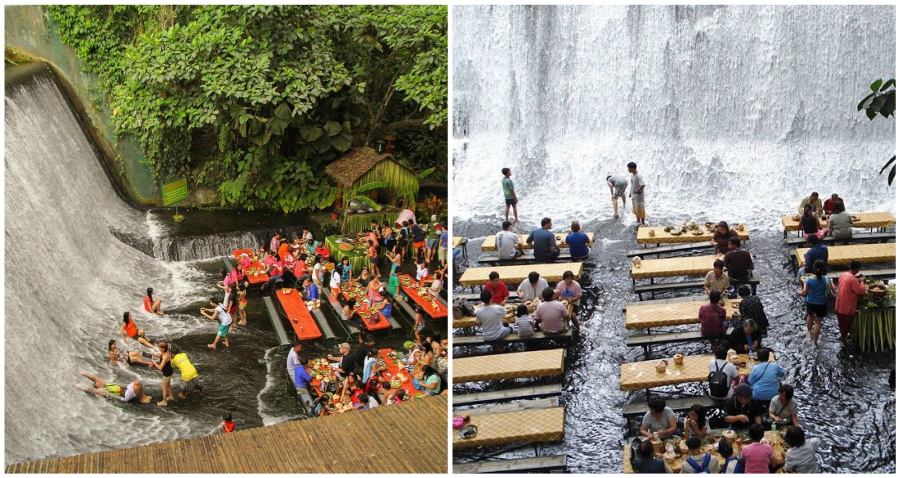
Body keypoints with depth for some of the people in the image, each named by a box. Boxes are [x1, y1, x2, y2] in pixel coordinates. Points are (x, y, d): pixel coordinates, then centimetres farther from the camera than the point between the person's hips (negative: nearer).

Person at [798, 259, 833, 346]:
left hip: (810, 302, 1)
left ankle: (810, 331, 56)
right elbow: (833, 290, -10)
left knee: (810, 316, 29)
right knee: (818, 322, 14)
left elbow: (805, 293, -13)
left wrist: (799, 292, 9)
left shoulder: (809, 280, -22)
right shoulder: (826, 279, -21)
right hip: (821, 303, -1)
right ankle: (815, 342, 22)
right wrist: (831, 283, 10)